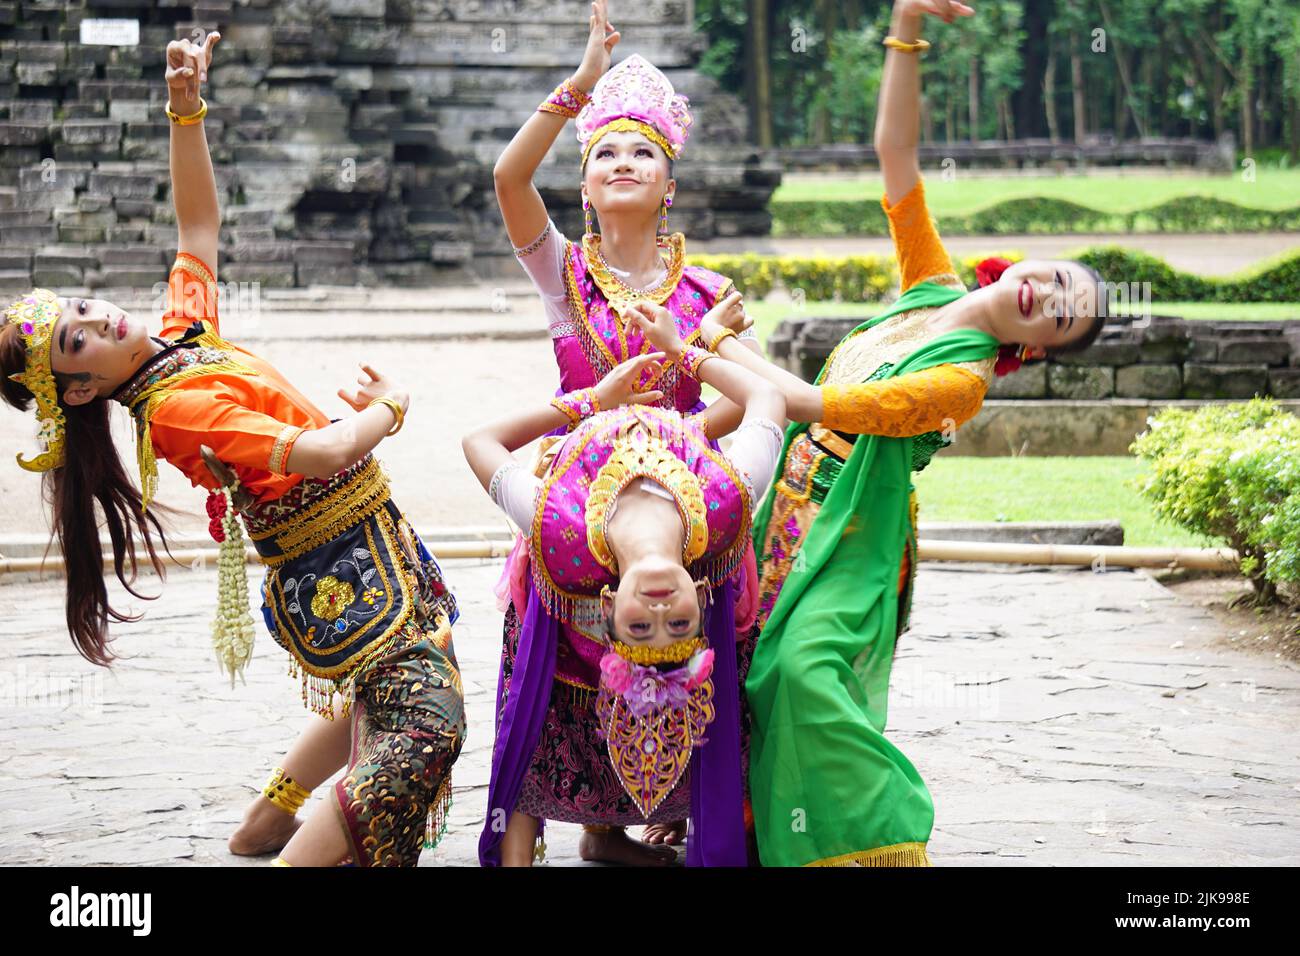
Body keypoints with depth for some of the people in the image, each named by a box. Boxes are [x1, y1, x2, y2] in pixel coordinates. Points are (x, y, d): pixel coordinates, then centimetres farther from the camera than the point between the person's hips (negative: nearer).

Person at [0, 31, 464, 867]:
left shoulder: (181, 329, 5)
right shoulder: (178, 409, -21)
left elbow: (199, 224, 17)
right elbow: (321, 452, -25)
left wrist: (187, 109, 5)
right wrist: (391, 407, -5)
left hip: (366, 543, 9)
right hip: (339, 570, -9)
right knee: (425, 725, -20)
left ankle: (275, 810, 30)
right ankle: (297, 860, -23)